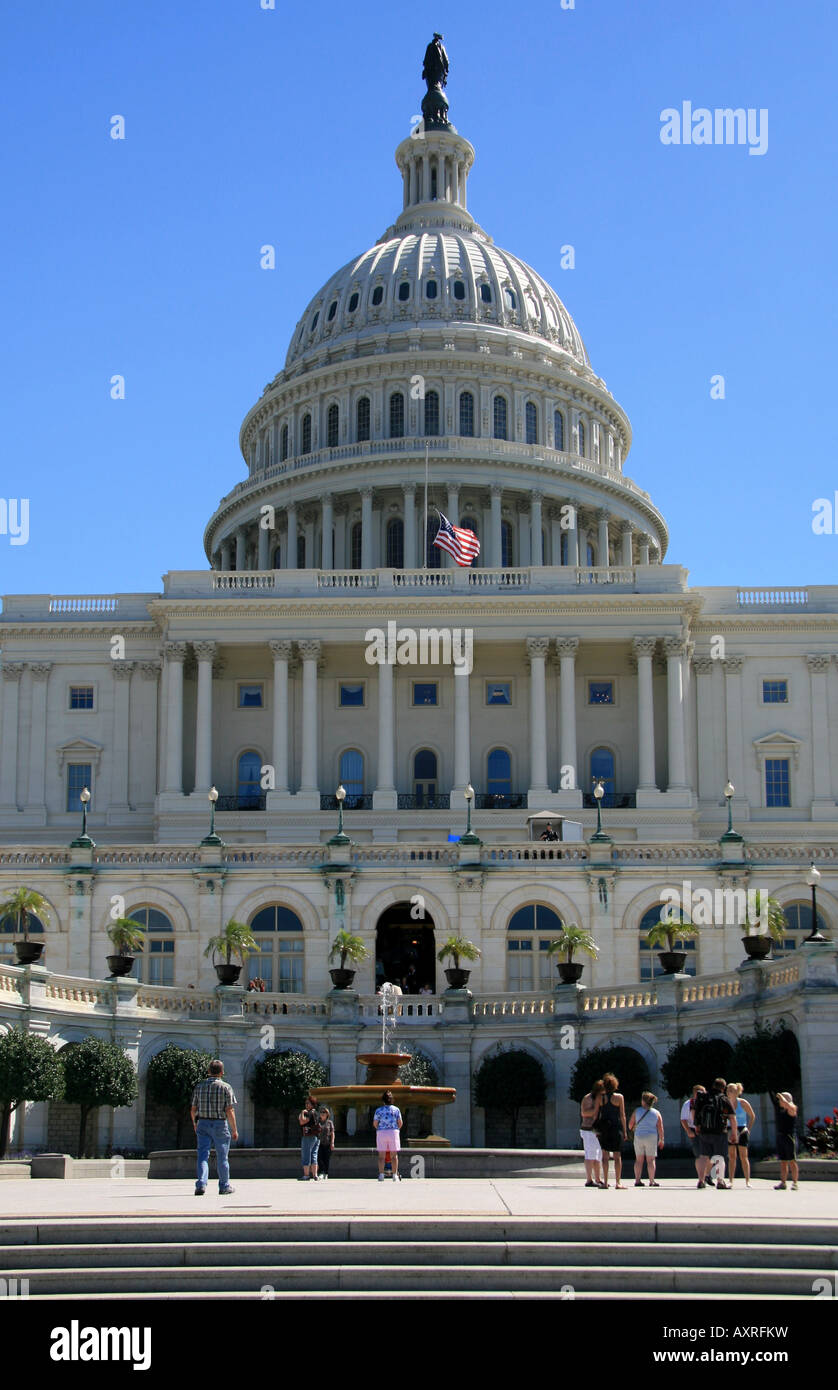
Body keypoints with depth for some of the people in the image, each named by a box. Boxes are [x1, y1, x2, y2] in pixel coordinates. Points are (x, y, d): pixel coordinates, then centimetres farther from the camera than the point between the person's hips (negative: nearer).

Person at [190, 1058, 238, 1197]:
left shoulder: (199, 1086, 4)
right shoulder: (225, 1087, -7)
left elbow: (193, 1109, 8)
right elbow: (229, 1111, -11)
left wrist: (194, 1123, 25)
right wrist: (234, 1129, -4)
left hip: (203, 1124, 2)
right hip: (220, 1124, -2)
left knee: (203, 1155, 1)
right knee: (222, 1157, 9)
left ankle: (201, 1184, -16)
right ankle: (224, 1186, 20)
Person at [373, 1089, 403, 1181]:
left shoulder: (379, 1110, 2)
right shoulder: (396, 1109, 3)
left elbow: (375, 1123, 1)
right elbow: (400, 1123, 2)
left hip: (381, 1133, 0)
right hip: (393, 1132, 0)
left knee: (381, 1156, 3)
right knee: (394, 1155, 3)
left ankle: (381, 1175, -2)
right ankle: (395, 1176, 1)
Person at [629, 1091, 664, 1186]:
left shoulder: (637, 1111, 0)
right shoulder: (657, 1113, 0)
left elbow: (630, 1125, 4)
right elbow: (660, 1128, -3)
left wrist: (633, 1129, 25)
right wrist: (661, 1140, 5)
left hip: (638, 1136, 1)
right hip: (651, 1138, -1)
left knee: (638, 1159, 8)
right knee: (651, 1160, 2)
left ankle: (637, 1180, 4)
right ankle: (652, 1181, -2)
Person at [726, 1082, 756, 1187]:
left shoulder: (743, 1103, -8)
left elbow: (752, 1116, 4)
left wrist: (748, 1128, -1)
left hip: (741, 1131, -3)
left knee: (743, 1156, -4)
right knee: (731, 1156, 2)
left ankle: (747, 1181, -2)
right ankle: (731, 1181, 4)